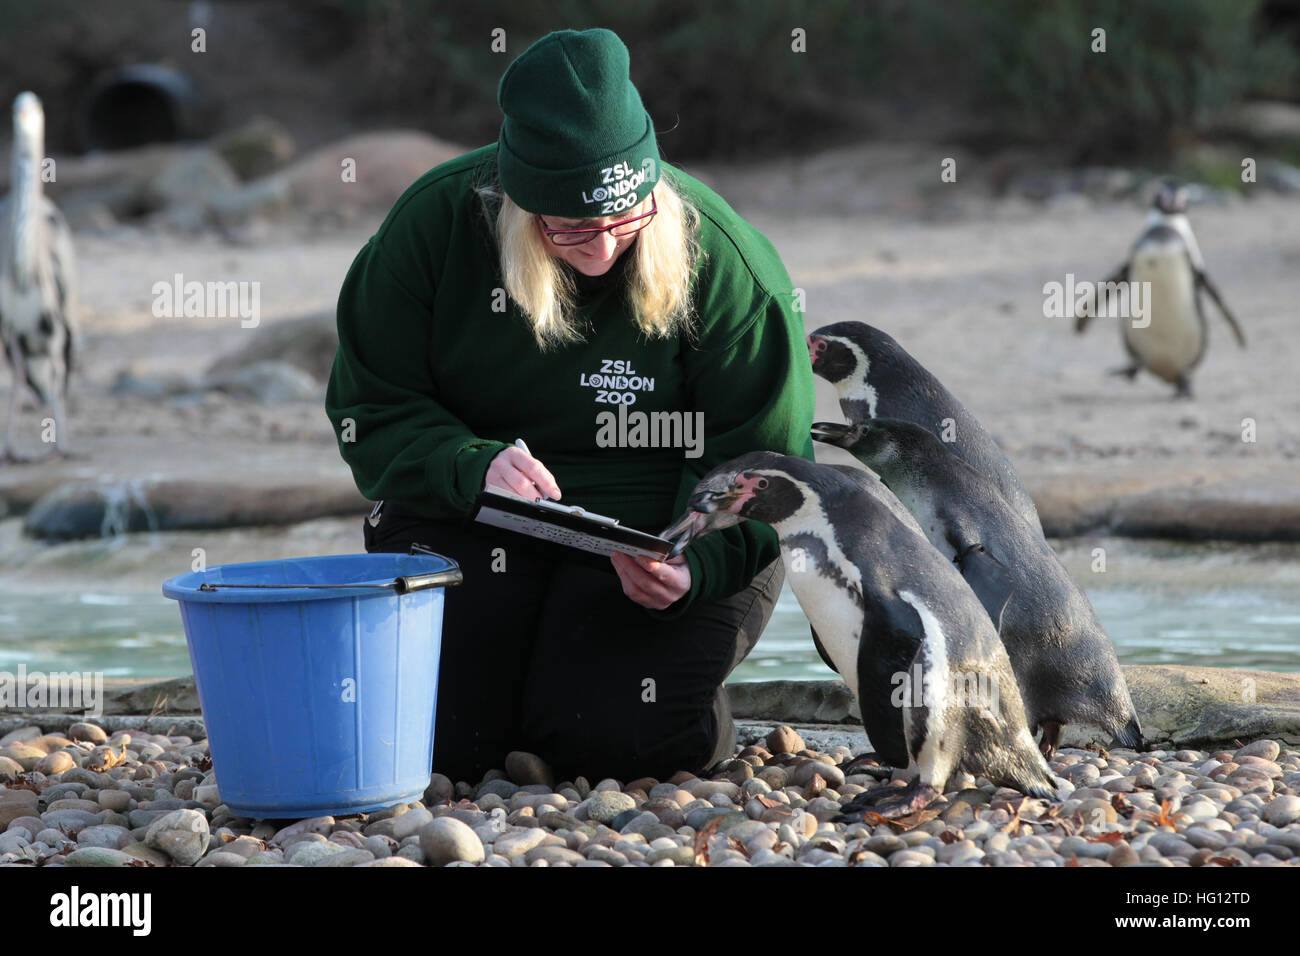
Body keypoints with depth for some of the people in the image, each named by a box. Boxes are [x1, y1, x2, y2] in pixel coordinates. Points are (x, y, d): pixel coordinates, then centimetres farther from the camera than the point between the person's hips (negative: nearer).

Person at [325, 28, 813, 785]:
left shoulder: (723, 260, -16)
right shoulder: (437, 221, -12)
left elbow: (761, 464, -8)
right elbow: (373, 410, -6)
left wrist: (693, 566, -28)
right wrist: (473, 468, -26)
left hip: (656, 531, -1)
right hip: (468, 521, 2)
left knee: (611, 738, -23)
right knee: (437, 735, -18)